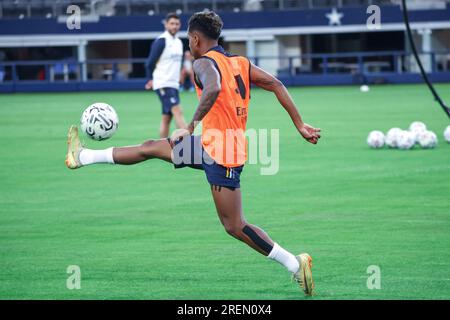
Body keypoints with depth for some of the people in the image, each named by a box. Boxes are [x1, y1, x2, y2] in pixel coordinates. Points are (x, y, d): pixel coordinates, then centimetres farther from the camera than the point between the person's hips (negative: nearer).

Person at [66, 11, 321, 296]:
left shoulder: (204, 63, -11)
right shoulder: (241, 63, 13)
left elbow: (213, 88, -35)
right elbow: (276, 85, 7)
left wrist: (192, 125, -31)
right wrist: (300, 126, 8)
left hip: (220, 151, -9)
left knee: (234, 226, -5)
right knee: (151, 147, 18)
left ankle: (296, 264, -4)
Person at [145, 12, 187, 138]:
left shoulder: (178, 42, 15)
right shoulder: (161, 41, -10)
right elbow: (150, 63, -9)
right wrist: (151, 80, 4)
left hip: (173, 85, 8)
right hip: (163, 84, -8)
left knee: (167, 118, 8)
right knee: (178, 111, -19)